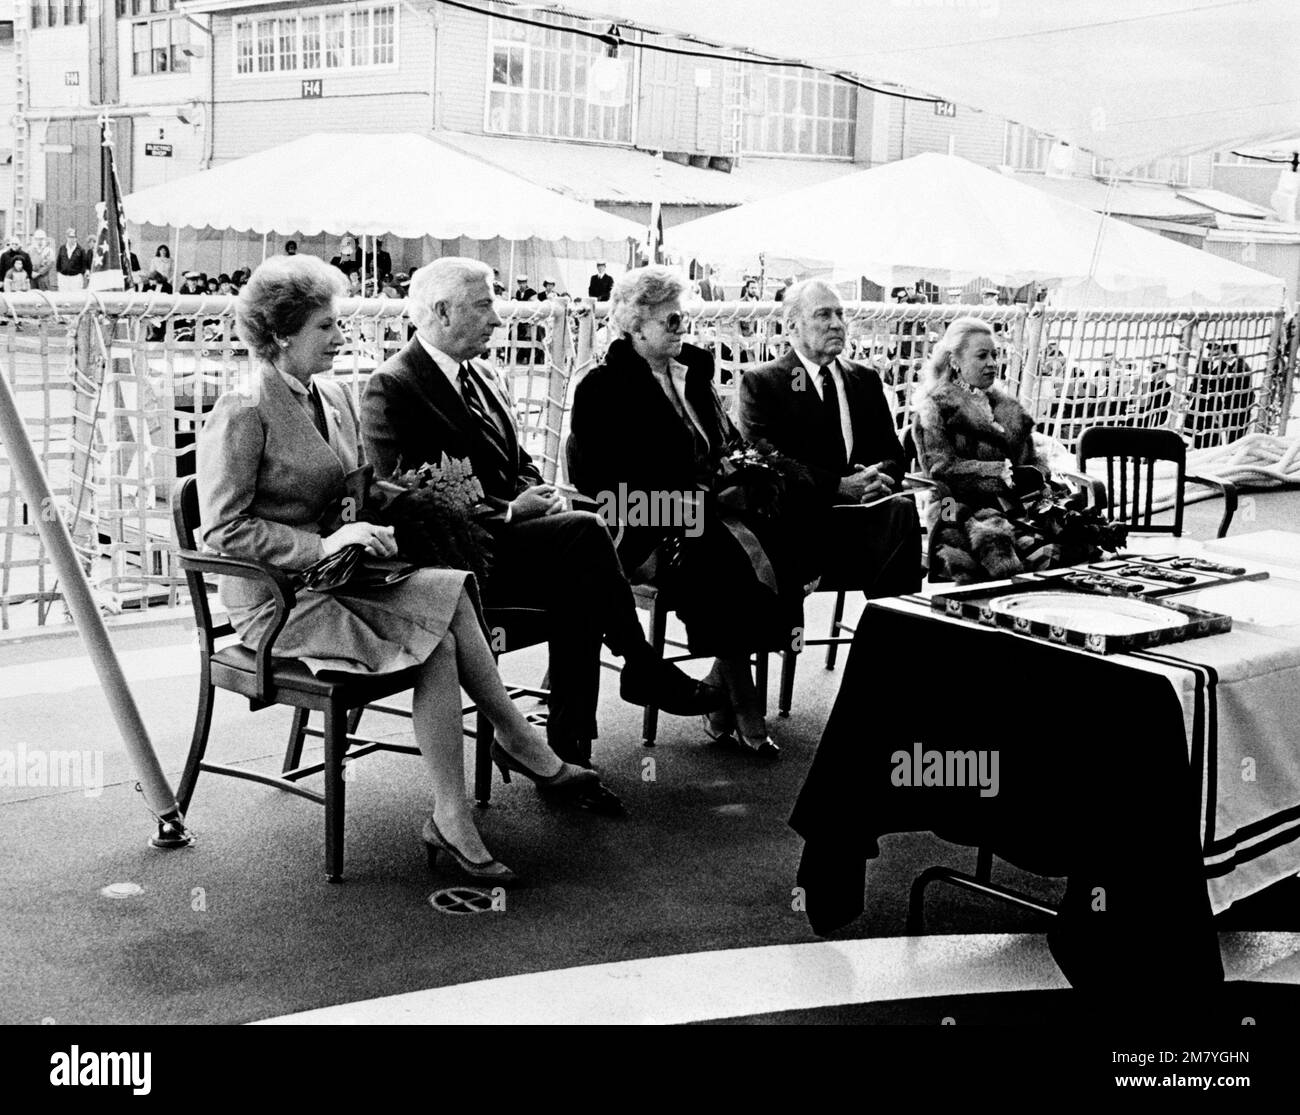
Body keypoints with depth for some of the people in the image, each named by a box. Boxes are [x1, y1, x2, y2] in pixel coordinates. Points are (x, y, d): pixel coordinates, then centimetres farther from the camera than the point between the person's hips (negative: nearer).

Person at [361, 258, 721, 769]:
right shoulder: (391, 387, -8)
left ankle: (570, 743, -21)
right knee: (585, 531, -25)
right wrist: (510, 512, -16)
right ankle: (642, 670, -12)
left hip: (507, 530, 8)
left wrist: (537, 496, 0)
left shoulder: (481, 373, 19)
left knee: (576, 582, -23)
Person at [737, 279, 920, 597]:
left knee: (901, 510, -30)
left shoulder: (866, 379, 21)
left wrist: (877, 478, -8)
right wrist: (840, 486, -17)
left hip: (863, 511, 5)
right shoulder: (761, 382, 4)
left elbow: (893, 454, 17)